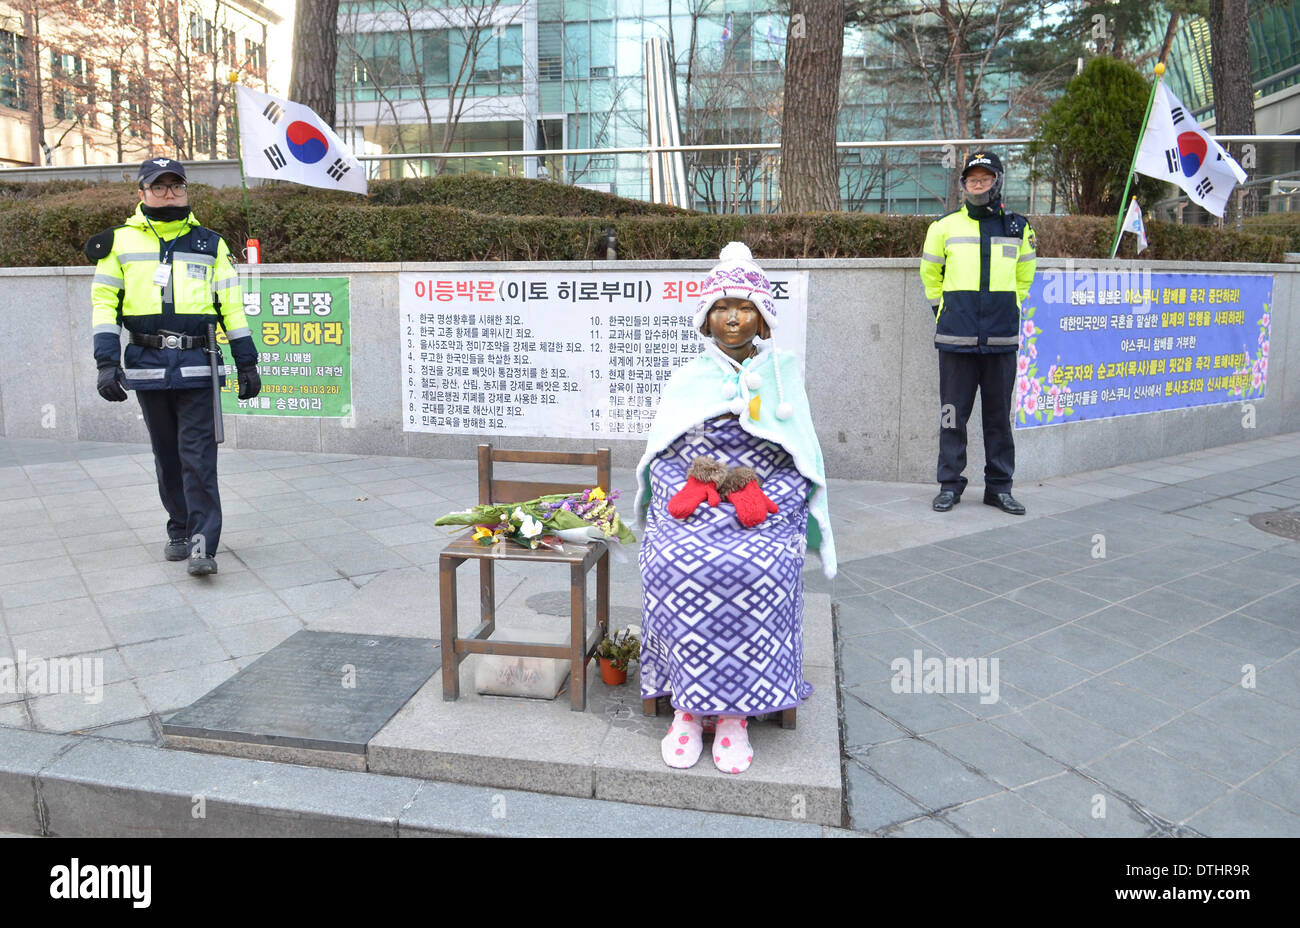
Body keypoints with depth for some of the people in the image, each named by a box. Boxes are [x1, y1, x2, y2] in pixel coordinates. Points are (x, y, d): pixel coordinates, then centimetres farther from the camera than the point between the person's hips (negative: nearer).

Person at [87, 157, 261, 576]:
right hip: (146, 365, 2)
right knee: (167, 455, 10)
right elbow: (104, 303, 5)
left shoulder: (210, 244, 10)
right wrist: (107, 362, -5)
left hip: (196, 365, -1)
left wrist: (247, 364, 6)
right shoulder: (121, 242, 9)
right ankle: (180, 532, 24)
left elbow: (232, 306, 10)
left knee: (198, 458, -8)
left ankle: (203, 546, -8)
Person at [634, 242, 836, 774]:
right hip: (688, 504, 1)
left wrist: (744, 477, -10)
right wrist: (700, 472, -9)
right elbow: (661, 456, 11)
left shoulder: (782, 374, 15)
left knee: (759, 569, -32)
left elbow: (802, 458, 7)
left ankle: (734, 712, -21)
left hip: (767, 502, -1)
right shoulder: (688, 379, 17)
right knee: (674, 565, -30)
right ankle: (688, 704, -18)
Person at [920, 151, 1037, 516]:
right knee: (953, 414, 1)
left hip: (1001, 337, 2)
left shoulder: (1018, 228, 10)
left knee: (999, 415, 7)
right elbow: (930, 274, 17)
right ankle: (950, 484, 11)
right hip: (956, 336, -1)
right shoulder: (945, 226, 6)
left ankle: (999, 486, 16)